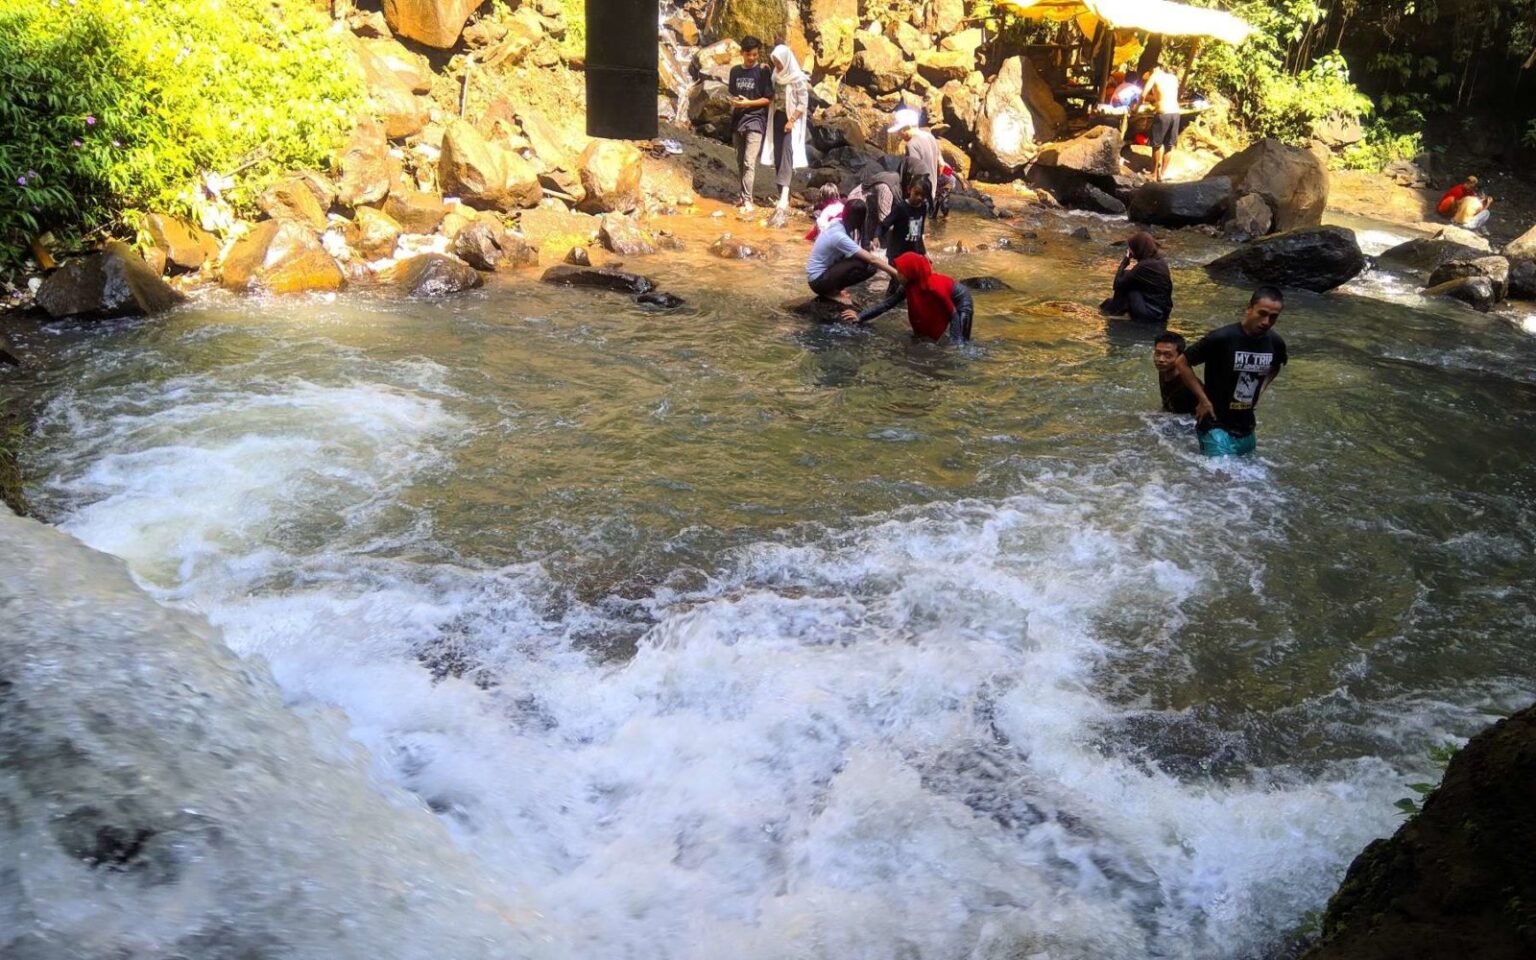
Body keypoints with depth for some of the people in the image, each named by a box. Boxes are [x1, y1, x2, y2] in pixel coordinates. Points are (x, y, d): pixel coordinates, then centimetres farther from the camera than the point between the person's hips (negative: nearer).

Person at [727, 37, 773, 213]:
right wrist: (733, 102, -1)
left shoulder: (763, 71, -4)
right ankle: (743, 196, 21)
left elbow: (768, 99, -4)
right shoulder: (735, 71, 10)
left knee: (749, 163, -14)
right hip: (738, 121, 5)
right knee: (740, 162, 11)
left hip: (755, 121, -5)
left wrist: (748, 103, -15)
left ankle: (747, 200, -14)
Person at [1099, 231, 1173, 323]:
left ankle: (1114, 309, 17)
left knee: (1123, 284, -3)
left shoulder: (1144, 266, -20)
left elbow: (1118, 283, -13)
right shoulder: (1161, 262, 5)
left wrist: (1126, 260, -6)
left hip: (1149, 315, -9)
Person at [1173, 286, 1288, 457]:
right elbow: (1182, 363, -13)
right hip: (1216, 425, -6)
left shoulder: (1275, 343, -2)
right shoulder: (1222, 338, -20)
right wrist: (1203, 400, -13)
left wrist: (1260, 391, 7)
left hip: (1246, 427, 6)